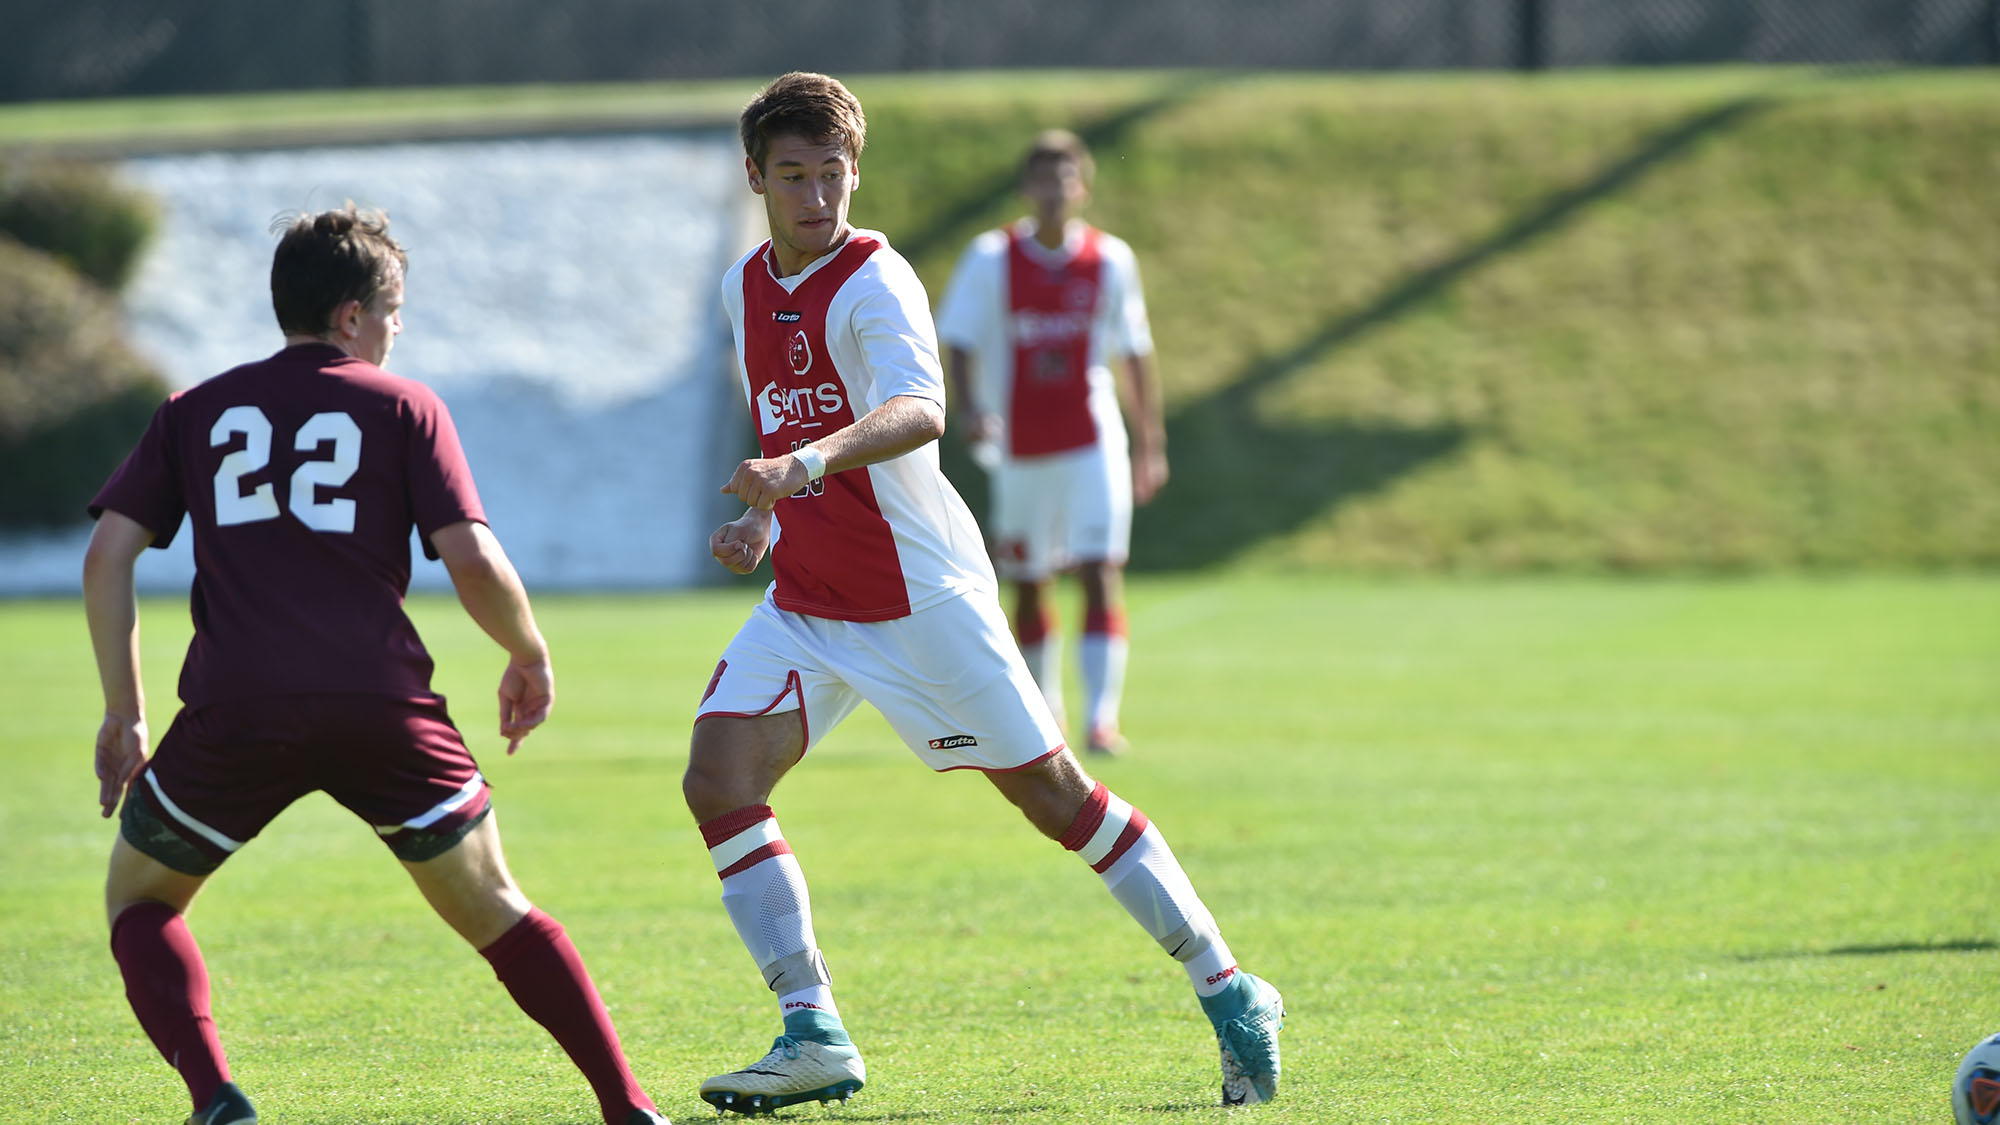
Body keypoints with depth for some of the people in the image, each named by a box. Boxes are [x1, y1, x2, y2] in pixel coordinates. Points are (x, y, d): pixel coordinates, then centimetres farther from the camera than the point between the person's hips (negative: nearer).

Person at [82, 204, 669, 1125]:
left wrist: (124, 709, 17)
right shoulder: (405, 406, 10)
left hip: (235, 706, 0)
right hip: (381, 701, 0)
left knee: (138, 896, 20)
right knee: (491, 909, 15)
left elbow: (107, 557, 10)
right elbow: (472, 561, 1)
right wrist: (529, 658, 18)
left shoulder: (195, 411, 17)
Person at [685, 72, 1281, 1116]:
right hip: (805, 599, 7)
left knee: (1051, 792, -2)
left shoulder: (874, 281, -17)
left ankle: (1228, 993, 11)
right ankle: (813, 1036, -7)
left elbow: (918, 412, -37)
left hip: (920, 592, -7)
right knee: (717, 779, -11)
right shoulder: (745, 287, 7)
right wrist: (763, 514, 9)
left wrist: (807, 464, -53)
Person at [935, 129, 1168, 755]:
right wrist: (972, 410, -21)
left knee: (1101, 573, -13)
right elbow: (956, 340, -4)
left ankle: (1102, 718, -17)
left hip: (1094, 442, 0)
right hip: (1020, 447, 1)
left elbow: (1133, 351, 9)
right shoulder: (991, 259, -3)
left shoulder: (1110, 259, 1)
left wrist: (1150, 440, 10)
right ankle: (1042, 710, 28)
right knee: (1029, 585, 9)